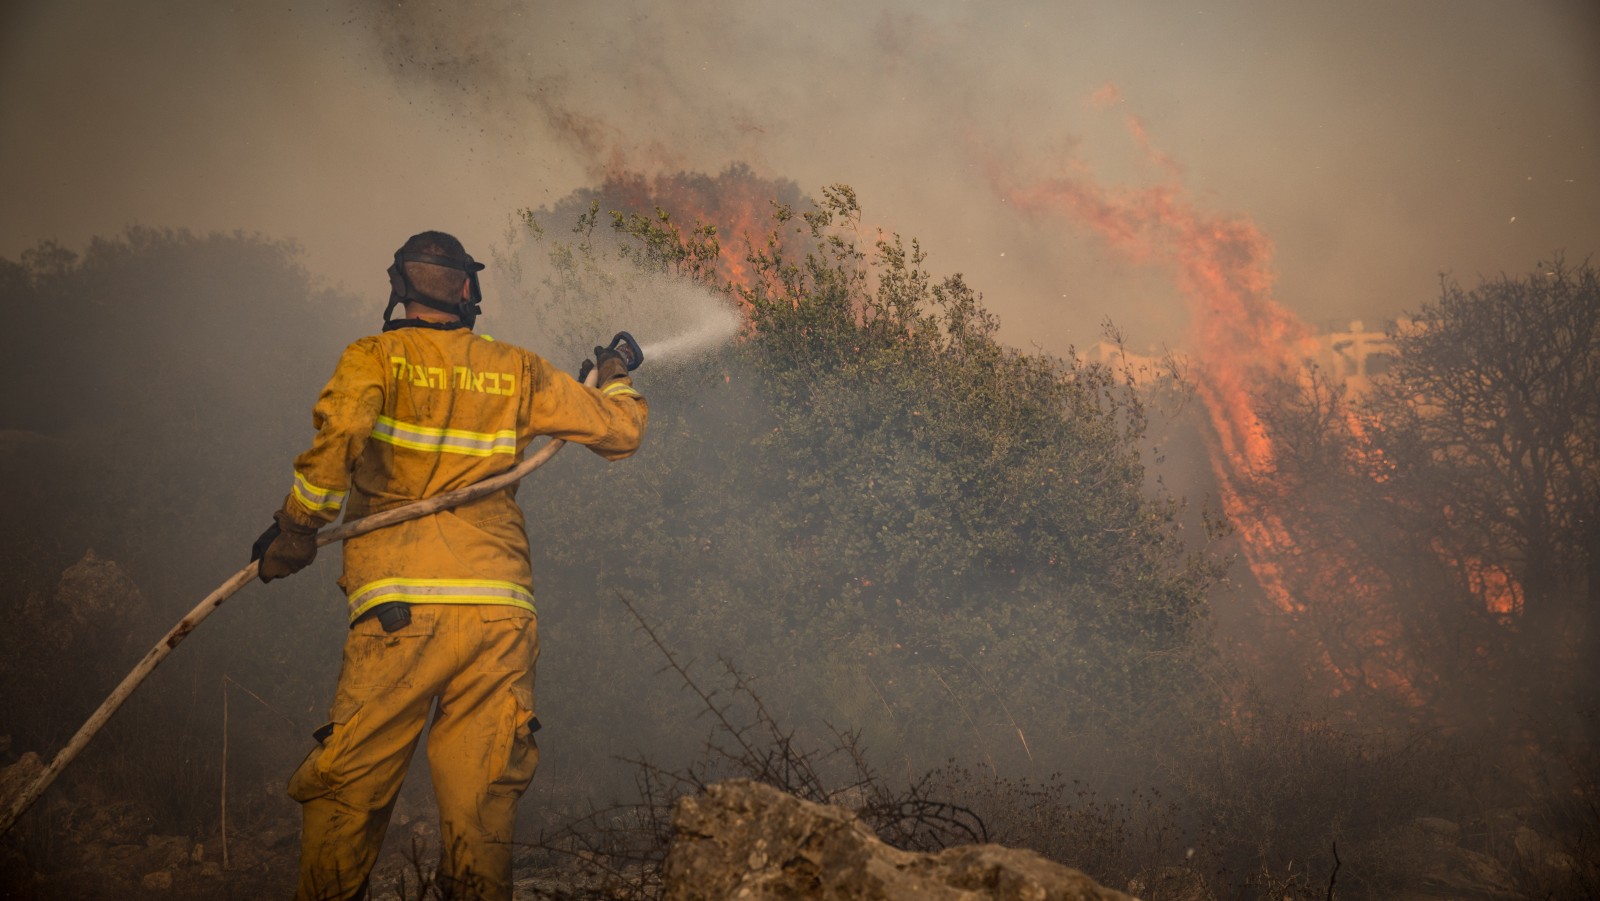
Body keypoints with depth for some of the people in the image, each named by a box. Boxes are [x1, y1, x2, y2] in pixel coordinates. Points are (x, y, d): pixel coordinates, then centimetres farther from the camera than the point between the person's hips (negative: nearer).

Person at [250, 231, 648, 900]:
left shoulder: (375, 358, 6)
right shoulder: (516, 371, 15)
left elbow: (339, 434, -15)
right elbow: (621, 431, 21)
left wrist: (295, 529, -4)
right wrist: (616, 376, 42)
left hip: (402, 605, -3)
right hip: (503, 608, 3)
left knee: (349, 788, 5)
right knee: (481, 799, 6)